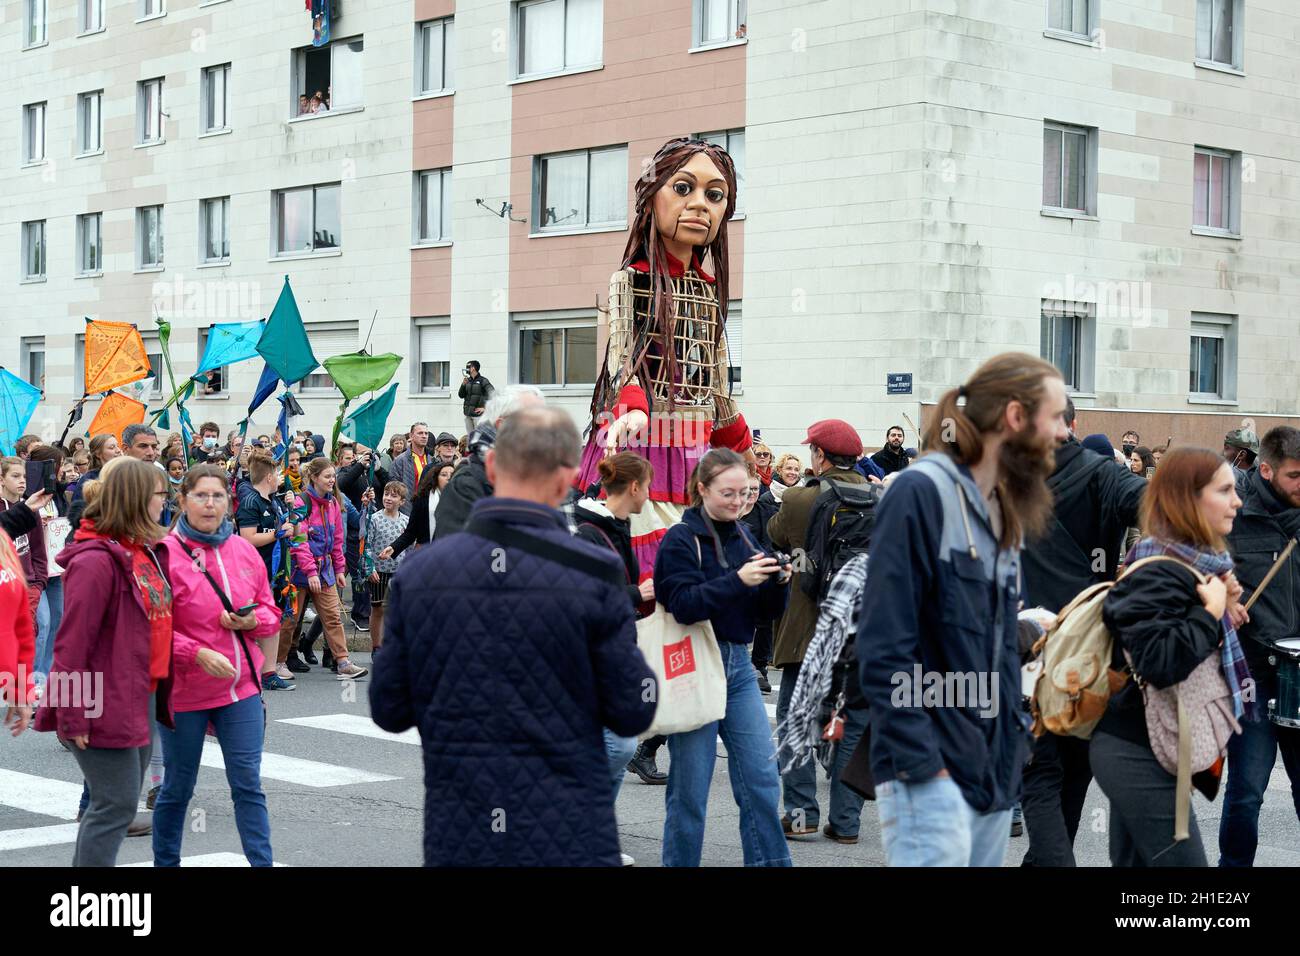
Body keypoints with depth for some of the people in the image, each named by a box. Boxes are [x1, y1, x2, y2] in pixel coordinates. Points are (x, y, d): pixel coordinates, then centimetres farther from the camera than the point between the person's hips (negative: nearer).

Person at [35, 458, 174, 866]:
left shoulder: (146, 552, 10)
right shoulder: (95, 561, -18)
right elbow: (72, 643, -19)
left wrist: (160, 694, 18)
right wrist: (74, 717, -19)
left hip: (142, 696, 9)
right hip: (107, 704, -9)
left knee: (117, 802, 15)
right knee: (117, 805, -6)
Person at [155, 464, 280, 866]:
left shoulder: (245, 551, 4)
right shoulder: (166, 554, -11)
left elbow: (272, 614, 13)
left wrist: (253, 620, -9)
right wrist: (198, 653, -25)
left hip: (241, 686, 3)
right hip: (184, 692, -3)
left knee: (248, 784, 1)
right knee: (178, 788, 11)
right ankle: (165, 862, 28)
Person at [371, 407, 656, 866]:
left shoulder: (416, 573, -2)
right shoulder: (594, 573, -10)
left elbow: (389, 711, 4)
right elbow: (633, 713, -5)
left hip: (455, 837, 3)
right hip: (569, 836, -2)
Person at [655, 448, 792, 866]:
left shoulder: (742, 536, 11)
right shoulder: (680, 539, -7)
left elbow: (766, 610, 12)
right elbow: (684, 604, -20)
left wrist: (777, 583, -9)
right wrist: (738, 580, -29)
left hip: (738, 664, 6)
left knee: (762, 777, 3)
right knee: (690, 788, 0)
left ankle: (770, 862, 11)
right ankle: (680, 861, 13)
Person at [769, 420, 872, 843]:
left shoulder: (799, 502, -10)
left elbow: (773, 535, 11)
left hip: (811, 629, -3)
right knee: (858, 721, 10)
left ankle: (801, 811, 5)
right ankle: (845, 821, 12)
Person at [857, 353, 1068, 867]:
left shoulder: (1006, 510, 16)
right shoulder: (921, 493, -11)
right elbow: (884, 647, -16)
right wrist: (922, 764, -18)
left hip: (994, 770, 8)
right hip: (933, 772, -8)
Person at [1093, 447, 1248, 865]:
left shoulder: (1190, 561, 12)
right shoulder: (1159, 573, -18)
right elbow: (1159, 662, -30)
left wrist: (1223, 606, 4)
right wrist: (1212, 611, -20)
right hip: (1140, 753, -10)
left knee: (1133, 860, 15)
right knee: (1183, 860, -7)